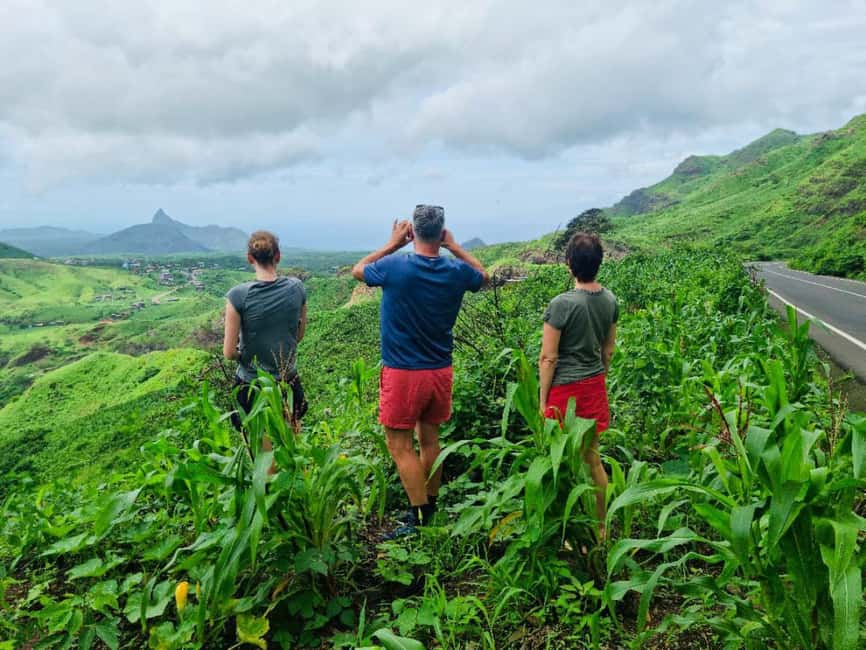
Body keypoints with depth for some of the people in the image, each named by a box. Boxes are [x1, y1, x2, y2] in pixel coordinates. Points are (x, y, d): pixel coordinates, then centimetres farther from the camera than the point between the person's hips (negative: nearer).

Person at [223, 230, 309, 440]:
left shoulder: (238, 296, -18)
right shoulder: (296, 288, -8)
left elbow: (229, 353, -13)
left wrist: (245, 354, 7)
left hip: (252, 386, -3)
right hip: (288, 382, 3)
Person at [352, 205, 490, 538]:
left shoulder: (394, 268, -16)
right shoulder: (457, 272, -5)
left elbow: (357, 270, 6)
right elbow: (484, 275, 19)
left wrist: (392, 244, 11)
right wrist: (454, 247, 16)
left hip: (403, 373, -5)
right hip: (441, 371, 5)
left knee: (399, 444, 4)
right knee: (430, 438, 18)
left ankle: (419, 517, 5)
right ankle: (430, 507, 31)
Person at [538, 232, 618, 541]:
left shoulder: (562, 304, -20)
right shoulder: (610, 300, 0)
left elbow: (548, 359, -16)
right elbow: (608, 350, 11)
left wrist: (543, 400, -7)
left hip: (565, 388, -6)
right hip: (594, 387, 6)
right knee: (593, 459, 17)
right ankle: (600, 527, 29)